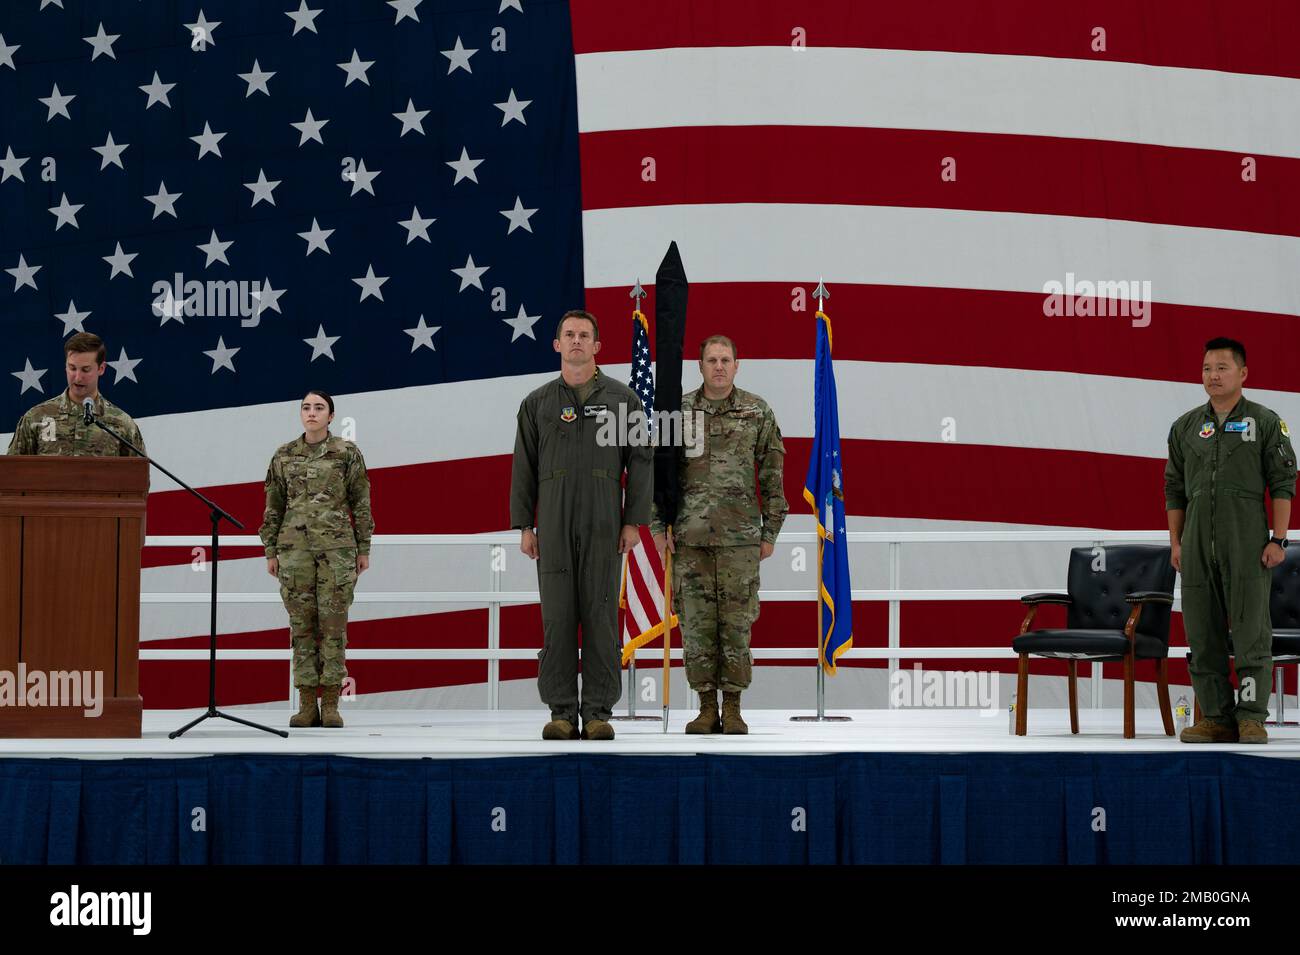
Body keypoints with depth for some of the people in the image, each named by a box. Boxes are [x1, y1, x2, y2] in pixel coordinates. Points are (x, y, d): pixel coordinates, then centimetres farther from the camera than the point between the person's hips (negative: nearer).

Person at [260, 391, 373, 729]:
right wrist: (271, 552, 6)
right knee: (301, 624, 2)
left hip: (337, 546, -2)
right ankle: (307, 706, 5)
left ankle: (331, 704, 2)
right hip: (296, 546, 2)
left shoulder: (347, 453, 1)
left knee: (333, 622, -3)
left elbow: (361, 503, 2)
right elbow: (274, 506, 10)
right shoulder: (284, 456, 7)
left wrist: (363, 549, 0)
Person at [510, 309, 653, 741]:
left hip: (604, 526, -1)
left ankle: (598, 711, 2)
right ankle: (561, 710, 4)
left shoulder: (622, 399, 6)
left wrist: (634, 522, -3)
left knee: (601, 614, -2)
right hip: (554, 526, 1)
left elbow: (640, 460, 4)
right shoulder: (537, 403, 10)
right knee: (557, 616, 0)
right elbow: (524, 468, 10)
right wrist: (524, 526, 3)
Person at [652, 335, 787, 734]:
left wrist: (770, 533, 1)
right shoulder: (678, 412, 5)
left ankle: (733, 709, 7)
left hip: (739, 537, -1)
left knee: (736, 624, 0)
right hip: (691, 537, 1)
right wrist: (658, 527, 2)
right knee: (696, 625, 2)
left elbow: (772, 476, 4)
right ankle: (707, 708, 9)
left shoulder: (758, 413, 3)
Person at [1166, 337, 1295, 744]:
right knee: (1202, 637, 3)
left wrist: (1278, 539, -8)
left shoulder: (1265, 422, 3)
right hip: (1198, 546, 4)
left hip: (1247, 546, -4)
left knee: (1251, 634, -7)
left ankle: (1251, 718, -3)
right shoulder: (1185, 427, 14)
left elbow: (1283, 484, 0)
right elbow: (1175, 489, 16)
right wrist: (1175, 542, 8)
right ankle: (1217, 719, 8)